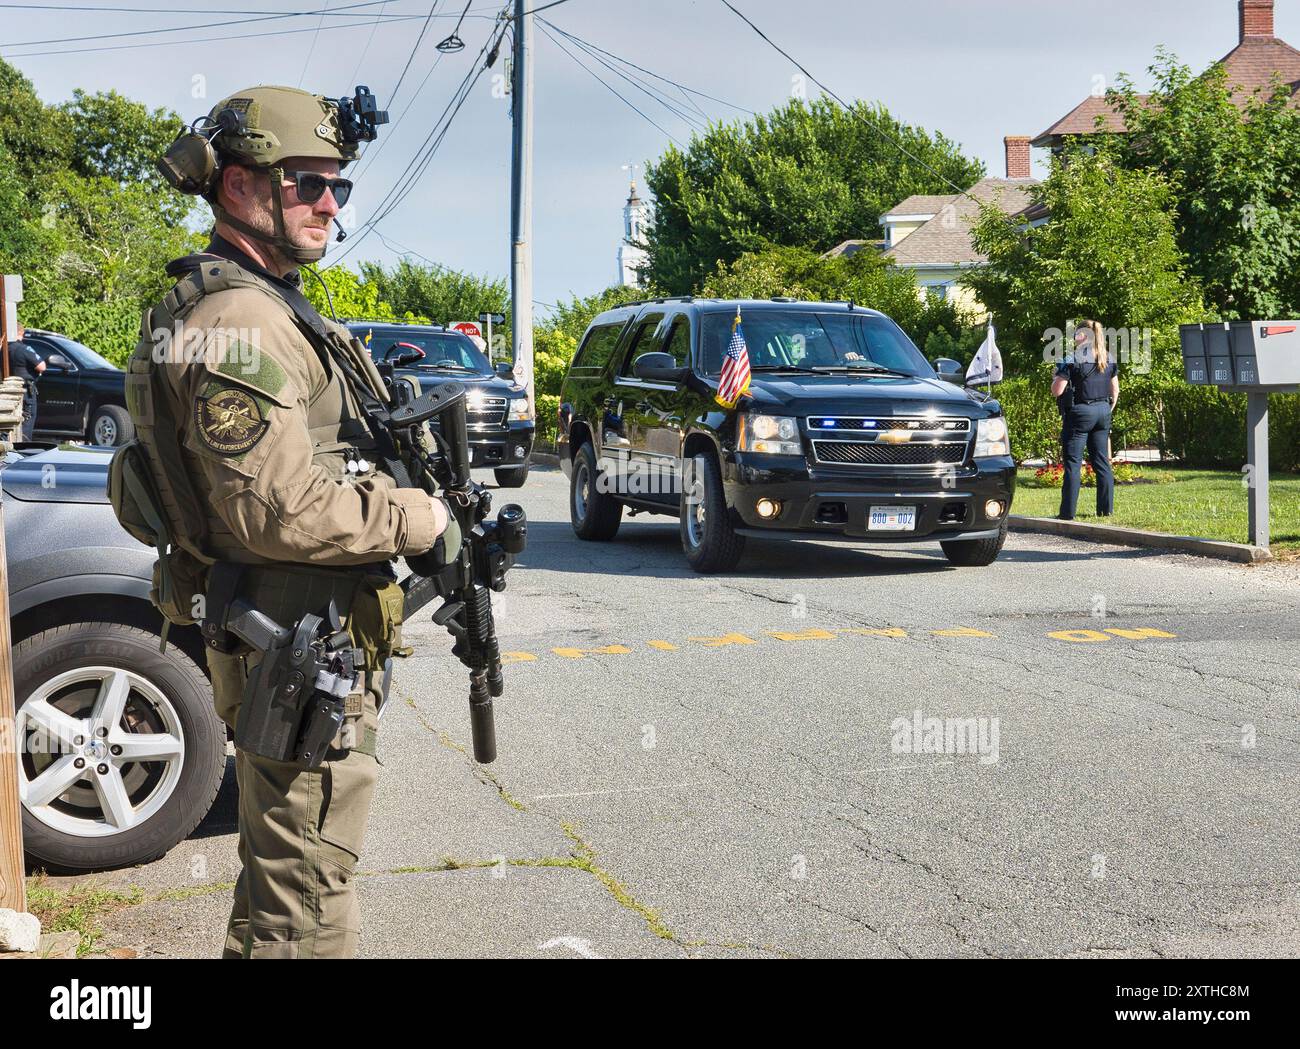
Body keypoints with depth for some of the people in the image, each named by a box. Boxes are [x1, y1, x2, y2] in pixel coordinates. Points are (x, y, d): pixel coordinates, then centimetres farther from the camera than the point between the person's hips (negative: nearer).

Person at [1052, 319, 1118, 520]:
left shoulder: (1073, 359, -12)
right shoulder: (1109, 359, 7)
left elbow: (1057, 391, -14)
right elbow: (1115, 390, 13)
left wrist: (1056, 377, 6)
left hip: (1079, 413, -6)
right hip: (1103, 412, 6)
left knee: (1073, 463, -3)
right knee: (1102, 462, 11)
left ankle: (1068, 512, -5)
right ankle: (1106, 509, 13)